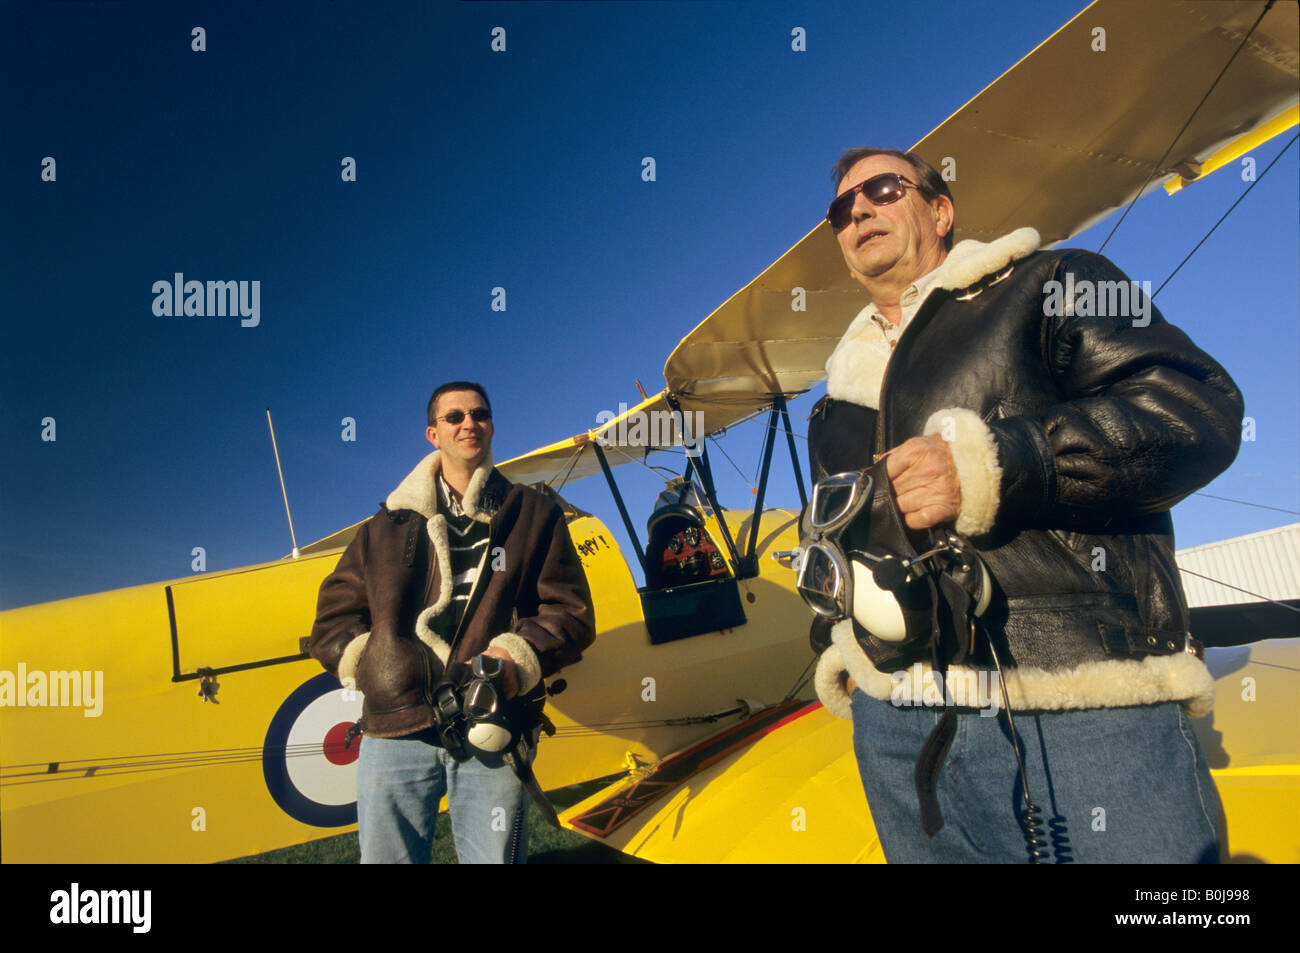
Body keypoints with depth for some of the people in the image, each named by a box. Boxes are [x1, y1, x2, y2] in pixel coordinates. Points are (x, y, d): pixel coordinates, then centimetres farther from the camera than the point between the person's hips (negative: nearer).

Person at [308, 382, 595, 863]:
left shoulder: (534, 514, 13)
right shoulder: (390, 522, 17)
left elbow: (571, 613, 7)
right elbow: (334, 613, 16)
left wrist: (516, 657, -8)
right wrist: (367, 663, -2)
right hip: (395, 732, 1)